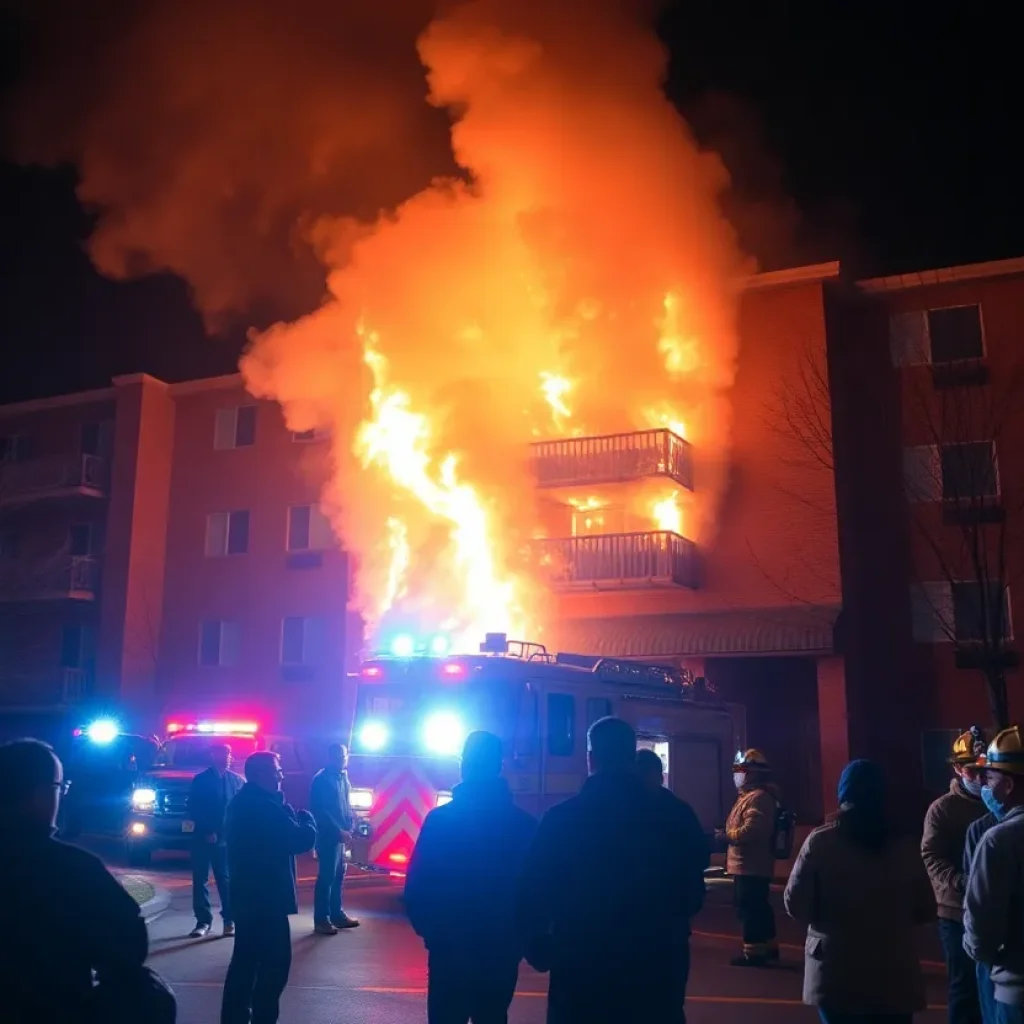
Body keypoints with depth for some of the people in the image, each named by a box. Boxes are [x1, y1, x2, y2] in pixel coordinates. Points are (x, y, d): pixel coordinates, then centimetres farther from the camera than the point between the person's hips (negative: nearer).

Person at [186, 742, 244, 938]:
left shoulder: (237, 780, 4)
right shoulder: (200, 780, 1)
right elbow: (193, 809, -2)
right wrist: (207, 831, -9)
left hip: (228, 838, 0)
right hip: (203, 838, 0)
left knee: (226, 879, 1)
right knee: (200, 880, 2)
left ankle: (230, 920, 8)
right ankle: (203, 921, 10)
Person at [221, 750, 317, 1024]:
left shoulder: (243, 802, 12)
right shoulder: (263, 805, -21)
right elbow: (302, 839, -21)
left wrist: (293, 817, 0)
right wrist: (306, 819, -2)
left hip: (247, 894, 10)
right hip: (265, 897, -10)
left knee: (246, 960, 17)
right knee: (274, 963, -3)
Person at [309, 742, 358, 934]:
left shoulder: (342, 777, 11)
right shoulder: (322, 779, -13)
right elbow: (320, 811, -18)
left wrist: (350, 824, 2)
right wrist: (339, 831, -19)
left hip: (340, 834, 8)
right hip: (328, 834, -8)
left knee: (338, 874, 14)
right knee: (327, 876, -4)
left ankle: (336, 914, 23)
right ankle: (321, 920, 3)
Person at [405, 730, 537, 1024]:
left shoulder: (439, 818, -10)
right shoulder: (524, 823, -3)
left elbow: (416, 887, -9)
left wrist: (429, 929, 6)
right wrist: (519, 937, 12)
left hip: (449, 949, -2)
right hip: (502, 950, 2)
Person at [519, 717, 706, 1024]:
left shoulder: (560, 818, -9)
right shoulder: (666, 818, -1)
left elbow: (534, 895, -7)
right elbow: (687, 894, 5)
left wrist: (539, 949, 8)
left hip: (579, 970, -2)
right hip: (651, 970, 2)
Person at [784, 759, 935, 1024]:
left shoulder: (820, 842, -10)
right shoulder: (905, 847, -3)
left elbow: (796, 904, -8)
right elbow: (925, 910, 4)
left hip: (837, 977, -1)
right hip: (894, 978, 2)